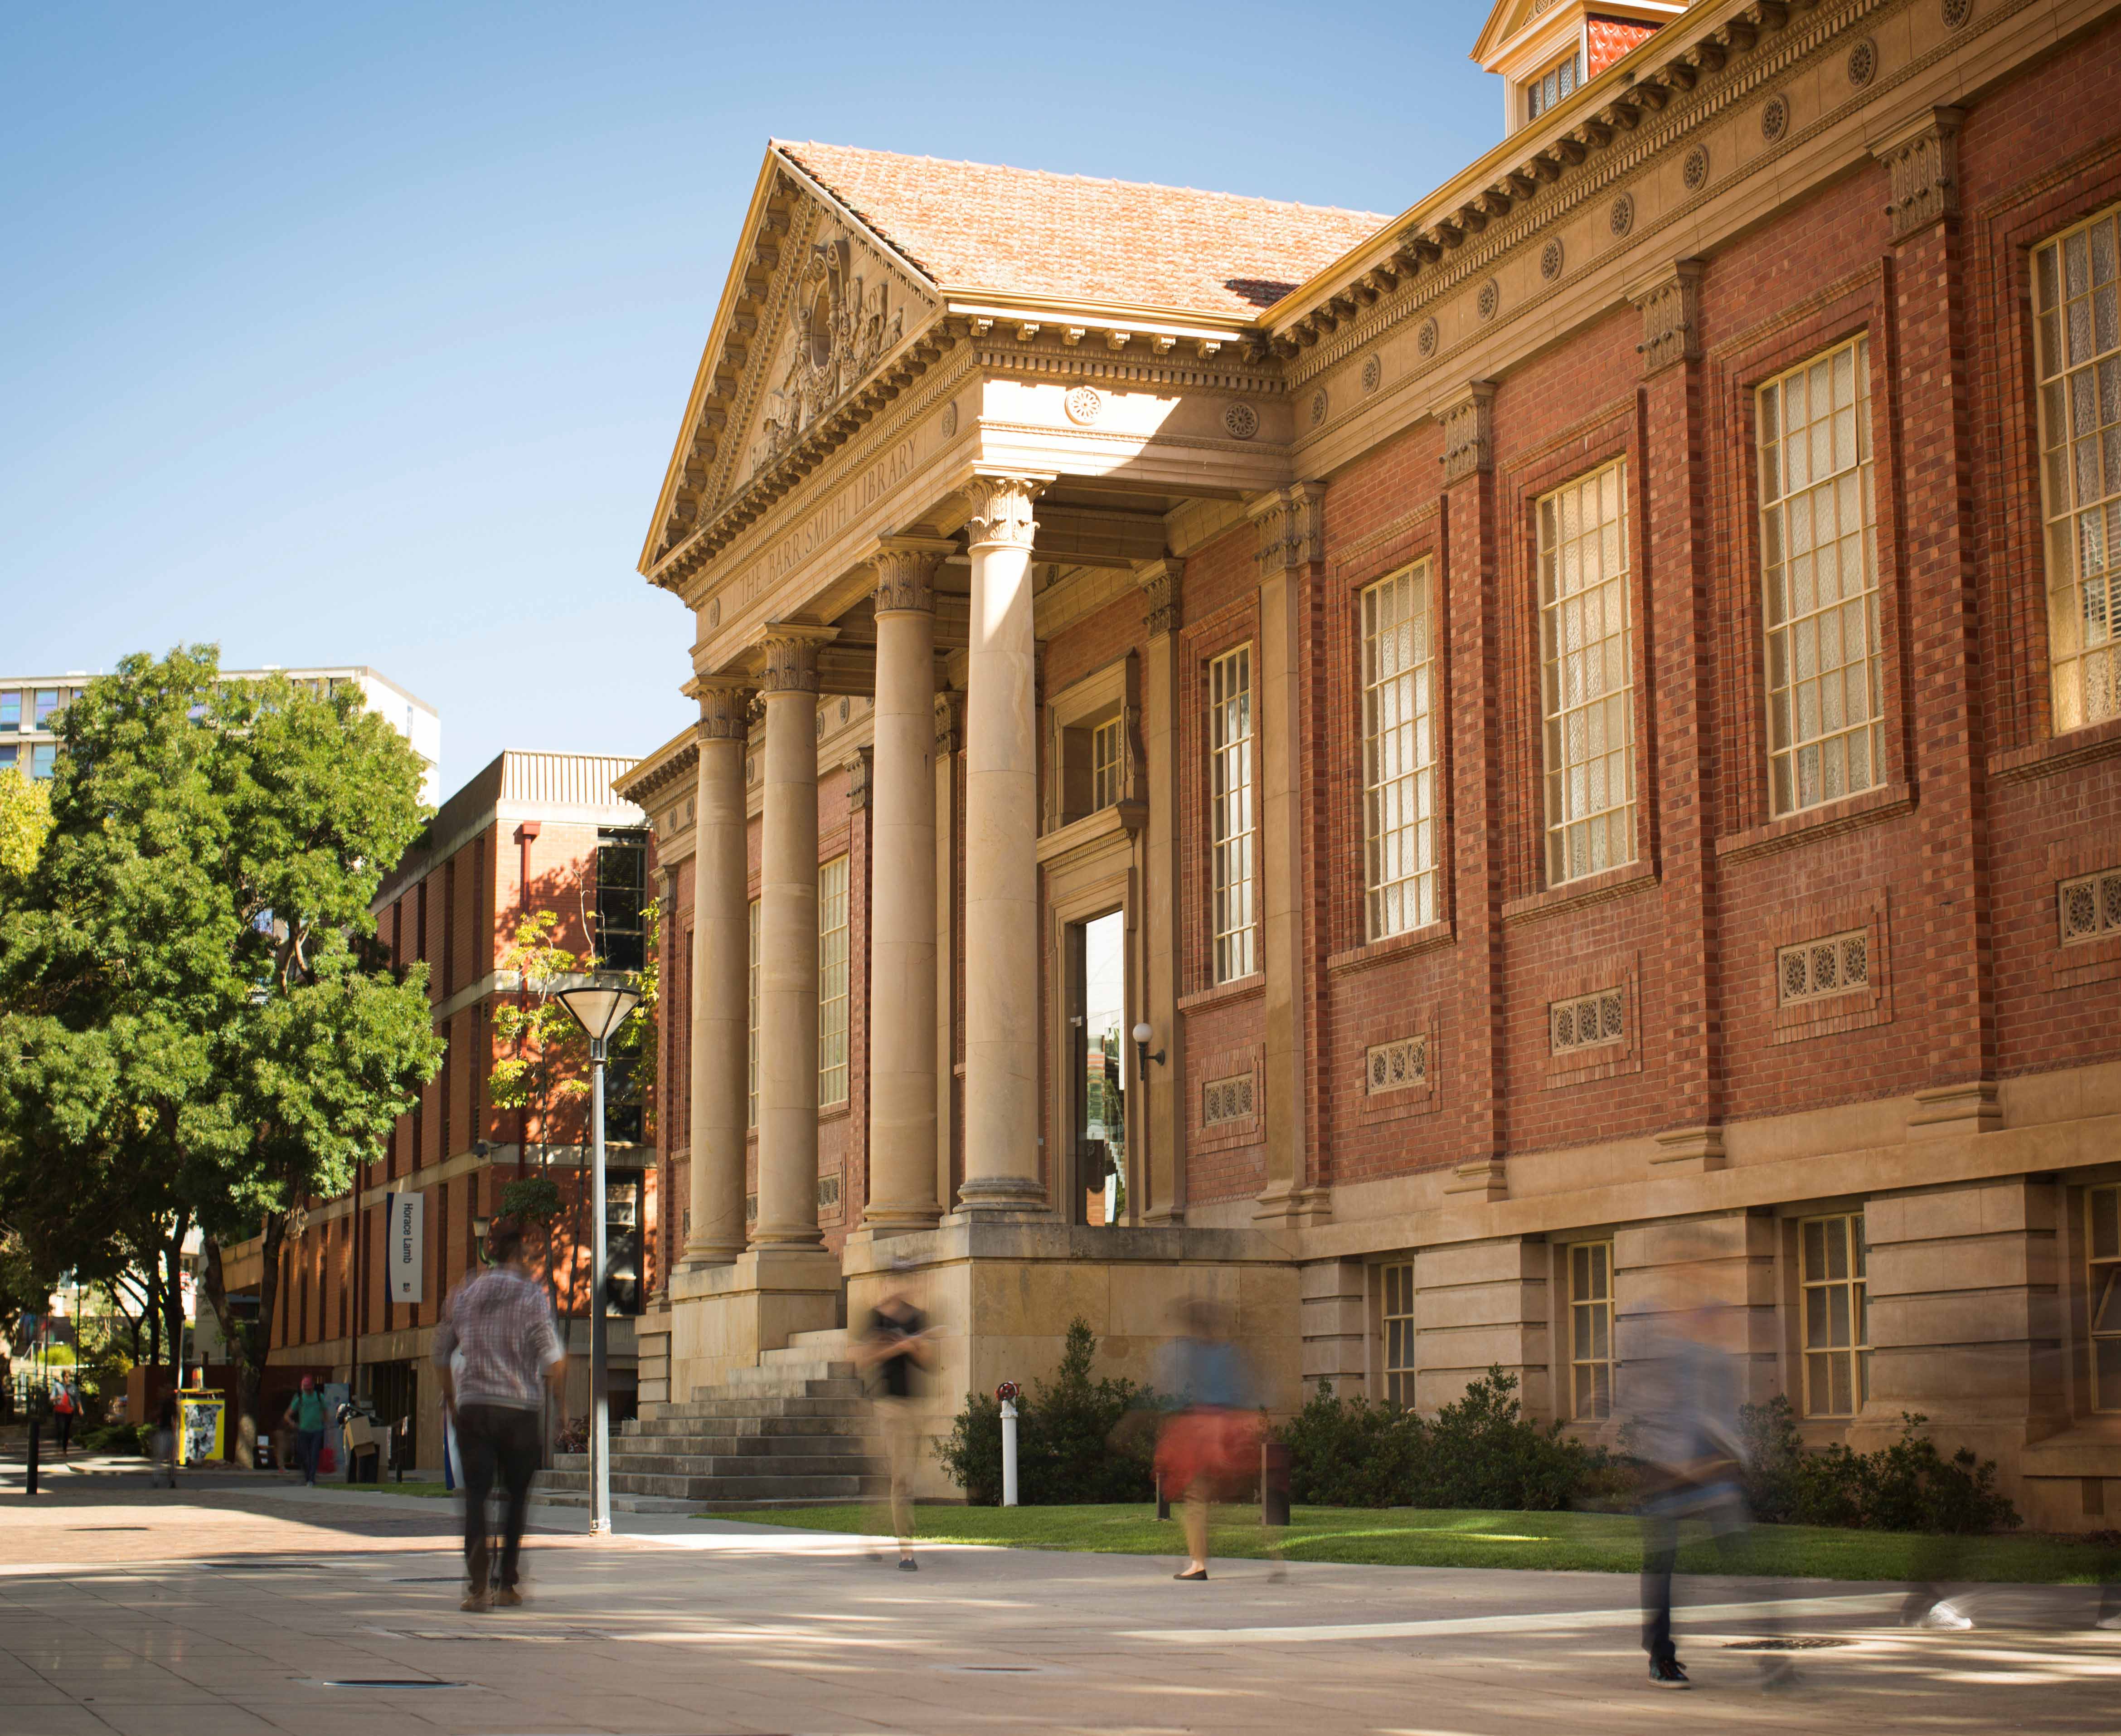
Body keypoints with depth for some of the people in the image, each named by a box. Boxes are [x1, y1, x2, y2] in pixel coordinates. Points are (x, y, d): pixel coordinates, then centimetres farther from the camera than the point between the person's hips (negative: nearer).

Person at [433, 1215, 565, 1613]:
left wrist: (450, 1402, 22)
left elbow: (441, 1354, 12)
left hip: (471, 1409, 2)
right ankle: (507, 1586, 11)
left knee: (476, 1495, 1)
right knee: (517, 1497, 11)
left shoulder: (463, 1293, 6)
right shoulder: (531, 1295, -6)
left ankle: (478, 1587, -15)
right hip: (519, 1410, -2)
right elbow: (553, 1359, -11)